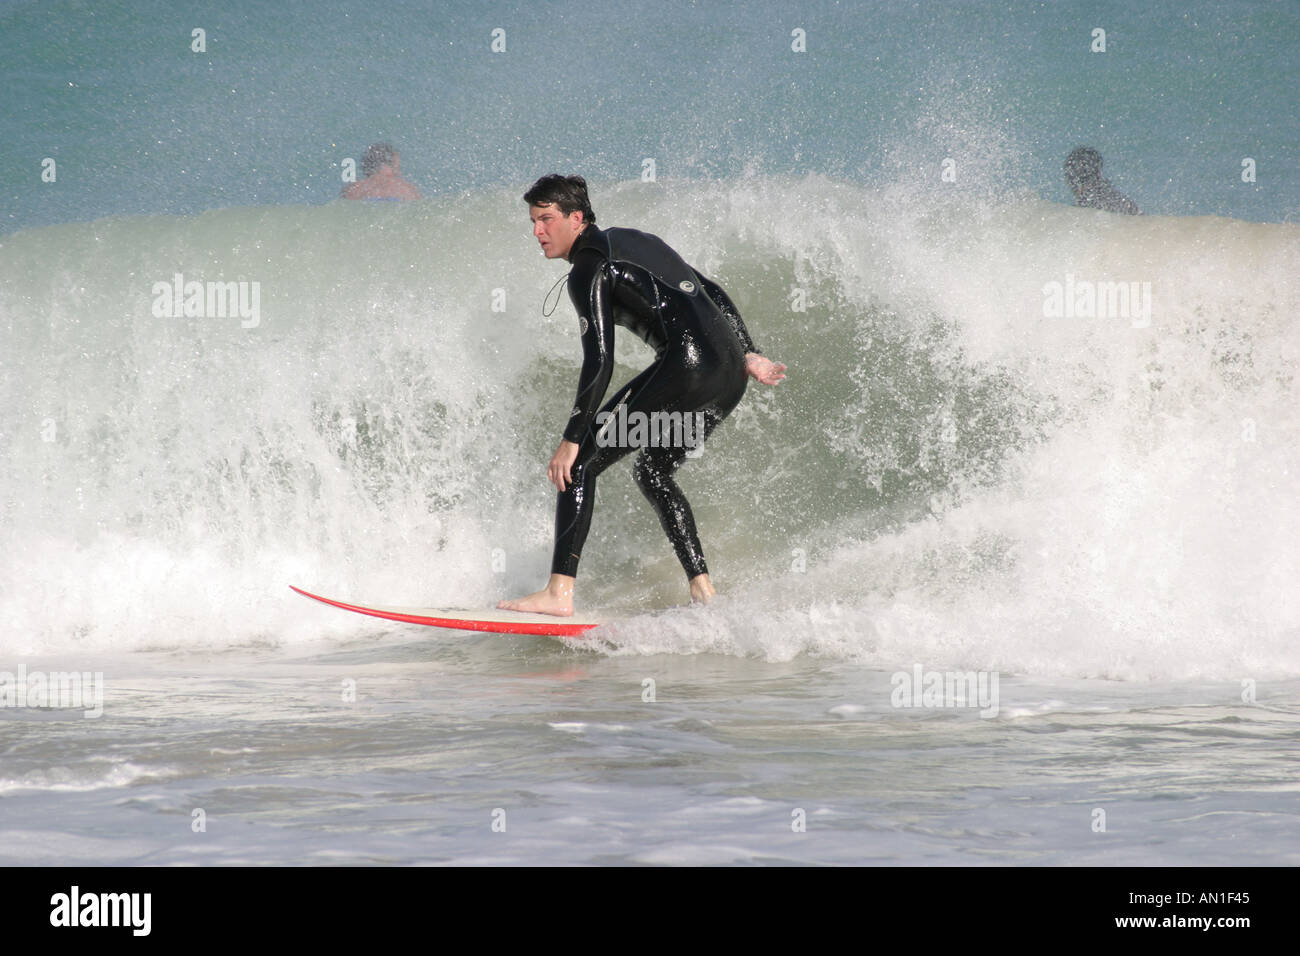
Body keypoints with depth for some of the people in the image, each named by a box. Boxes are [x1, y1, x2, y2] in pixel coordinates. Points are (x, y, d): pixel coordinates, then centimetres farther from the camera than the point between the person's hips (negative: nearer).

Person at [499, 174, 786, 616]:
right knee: (652, 470, 26)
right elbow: (715, 294, 26)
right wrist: (748, 355, 26)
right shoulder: (635, 241, 26)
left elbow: (599, 363, -11)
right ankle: (703, 591, 19)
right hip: (732, 374, 9)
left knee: (578, 465, -4)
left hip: (689, 361, -9)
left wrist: (571, 440, -10)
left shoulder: (589, 268, -2)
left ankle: (560, 591, -14)